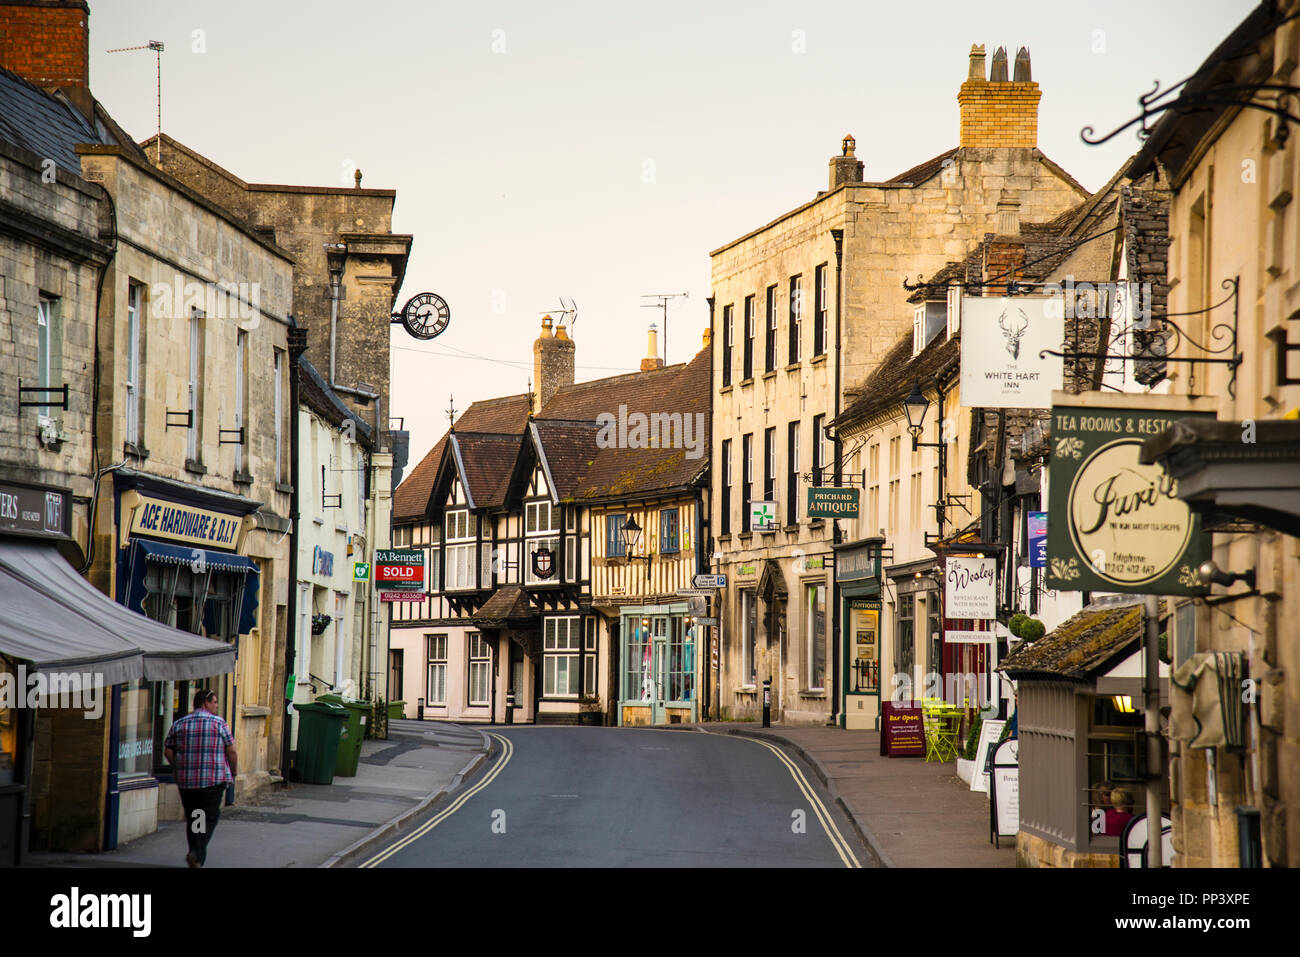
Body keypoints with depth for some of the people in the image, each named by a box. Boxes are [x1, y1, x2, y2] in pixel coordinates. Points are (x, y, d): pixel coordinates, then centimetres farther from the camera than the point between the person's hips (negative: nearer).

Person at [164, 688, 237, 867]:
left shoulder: (180, 724, 7)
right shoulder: (219, 723, -2)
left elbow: (168, 751, 6)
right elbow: (231, 752, -3)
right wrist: (233, 772, 11)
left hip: (186, 780, 3)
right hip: (214, 779, -3)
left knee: (192, 818, 13)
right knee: (210, 818, 1)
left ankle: (195, 855, 14)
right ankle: (197, 853, -16)